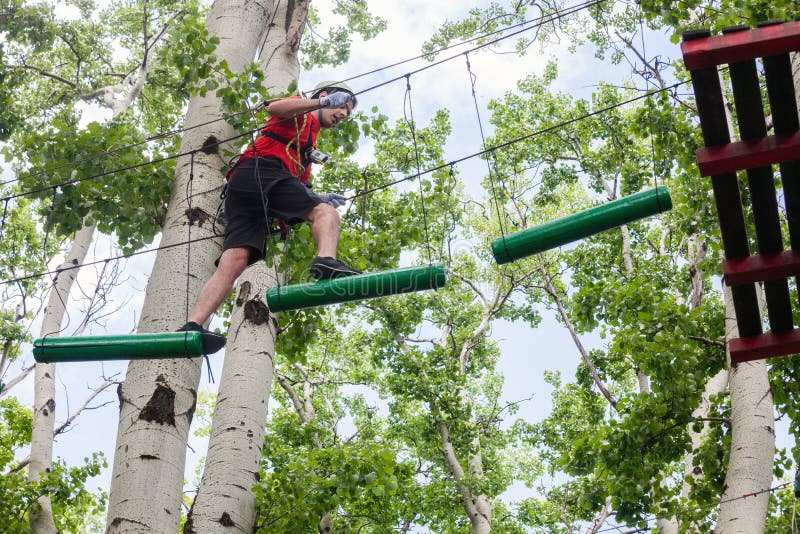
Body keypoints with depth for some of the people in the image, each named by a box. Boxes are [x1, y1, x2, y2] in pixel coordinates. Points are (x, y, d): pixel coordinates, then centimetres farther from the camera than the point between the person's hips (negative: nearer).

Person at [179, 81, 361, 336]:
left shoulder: (310, 146, 39)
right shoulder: (300, 113, 16)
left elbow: (296, 195, 30)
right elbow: (274, 108, -9)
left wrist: (318, 198, 13)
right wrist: (323, 102, -14)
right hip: (259, 170, -8)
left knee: (234, 260, -10)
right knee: (325, 212, -15)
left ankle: (192, 326, -24)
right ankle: (326, 261, -46)